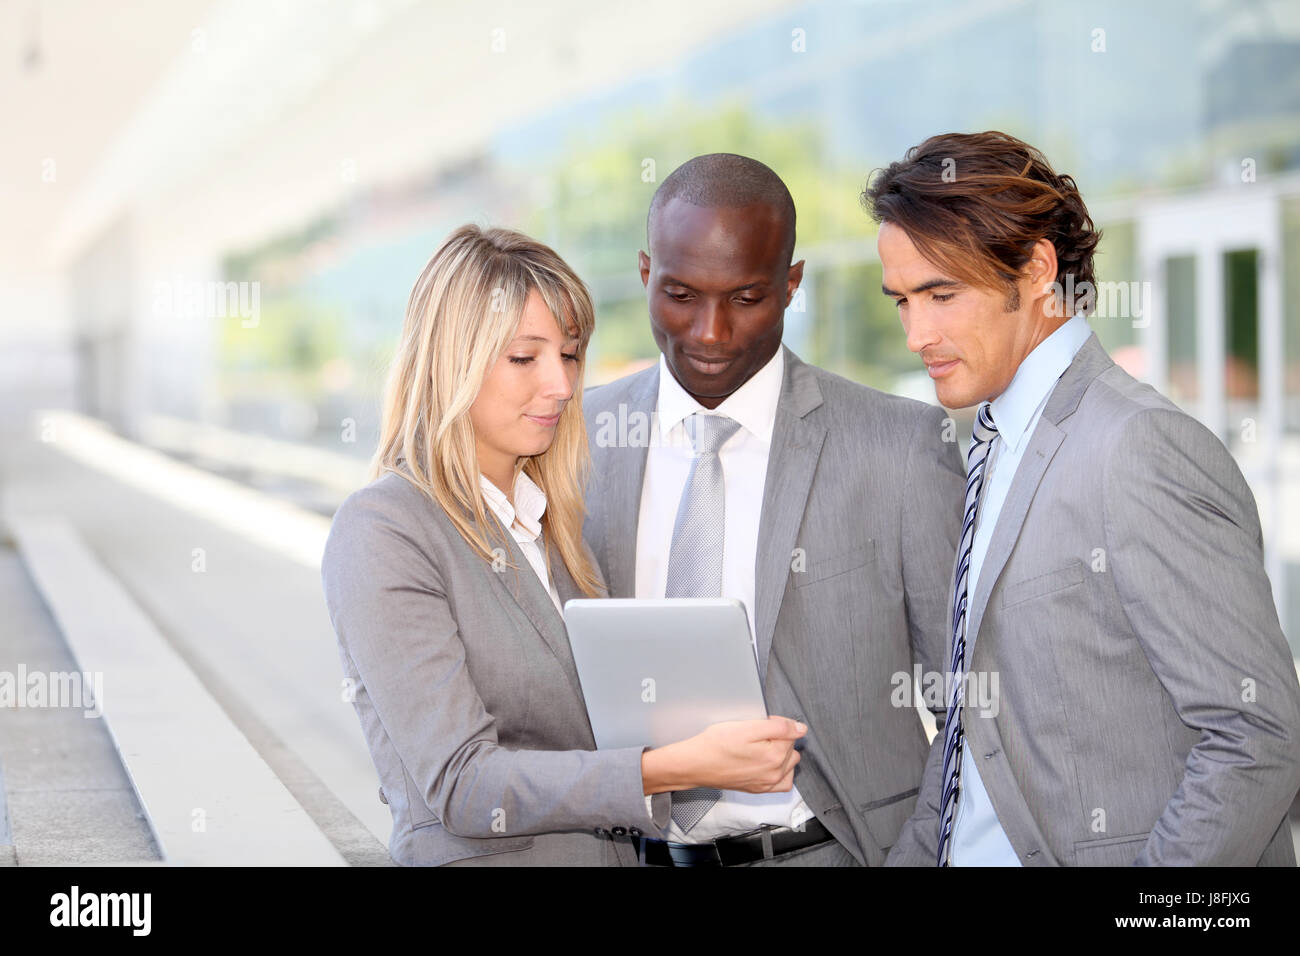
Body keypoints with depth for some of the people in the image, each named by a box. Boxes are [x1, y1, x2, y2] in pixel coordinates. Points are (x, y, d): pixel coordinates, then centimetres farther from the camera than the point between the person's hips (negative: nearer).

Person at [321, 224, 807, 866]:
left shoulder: (548, 518, 9)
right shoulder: (381, 531, -15)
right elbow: (461, 785, -22)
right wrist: (676, 768, -29)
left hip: (611, 851, 7)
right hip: (472, 858, -6)